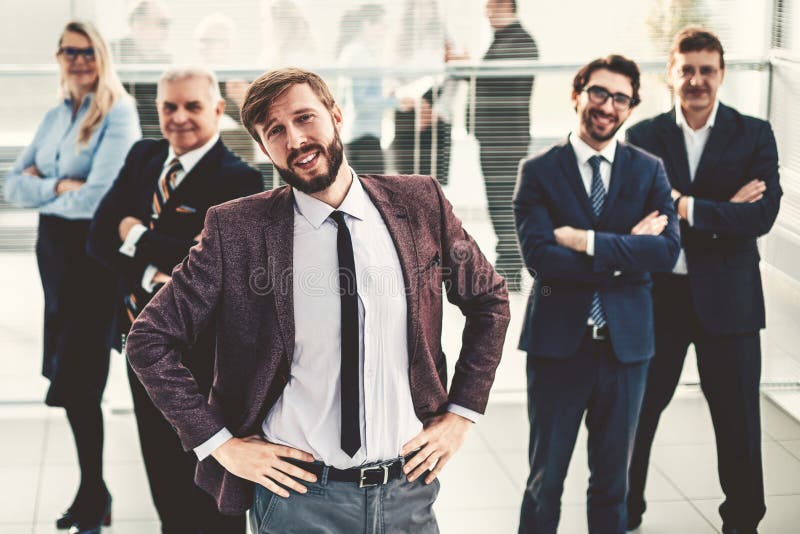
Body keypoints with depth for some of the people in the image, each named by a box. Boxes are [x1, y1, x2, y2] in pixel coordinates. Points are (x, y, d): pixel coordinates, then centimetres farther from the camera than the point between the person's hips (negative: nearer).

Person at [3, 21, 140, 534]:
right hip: (53, 246, 7)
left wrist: (42, 191, -6)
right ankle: (92, 492, 22)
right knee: (70, 376, 11)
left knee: (77, 381, -5)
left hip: (93, 251, -7)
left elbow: (97, 197, -22)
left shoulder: (118, 115, -11)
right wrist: (57, 187, -14)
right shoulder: (55, 117, 11)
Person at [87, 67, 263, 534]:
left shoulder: (239, 179, -15)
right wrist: (147, 274, -17)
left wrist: (138, 237, -15)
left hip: (203, 358, -7)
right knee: (164, 479, 21)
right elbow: (100, 235, 1)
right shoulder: (143, 156, 7)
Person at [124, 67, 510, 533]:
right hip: (297, 492, -2)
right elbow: (150, 339, -3)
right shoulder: (236, 229, -8)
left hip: (408, 487, 2)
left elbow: (490, 301, 12)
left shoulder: (419, 203, -1)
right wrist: (218, 442, -7)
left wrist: (461, 413, 5)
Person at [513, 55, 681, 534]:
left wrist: (588, 241, -17)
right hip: (558, 342, -2)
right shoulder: (540, 172, -2)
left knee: (613, 481, 13)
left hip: (626, 344, 2)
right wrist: (625, 251, -15)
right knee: (545, 480, 7)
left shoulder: (649, 171, 4)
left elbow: (668, 250, -10)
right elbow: (539, 257, -15)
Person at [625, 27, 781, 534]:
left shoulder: (754, 135, 0)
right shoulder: (644, 136, 2)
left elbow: (763, 214, -12)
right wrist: (725, 210, -16)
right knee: (637, 411, 10)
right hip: (657, 295, 1)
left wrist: (690, 208, -21)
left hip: (728, 296, 0)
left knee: (738, 417, 9)